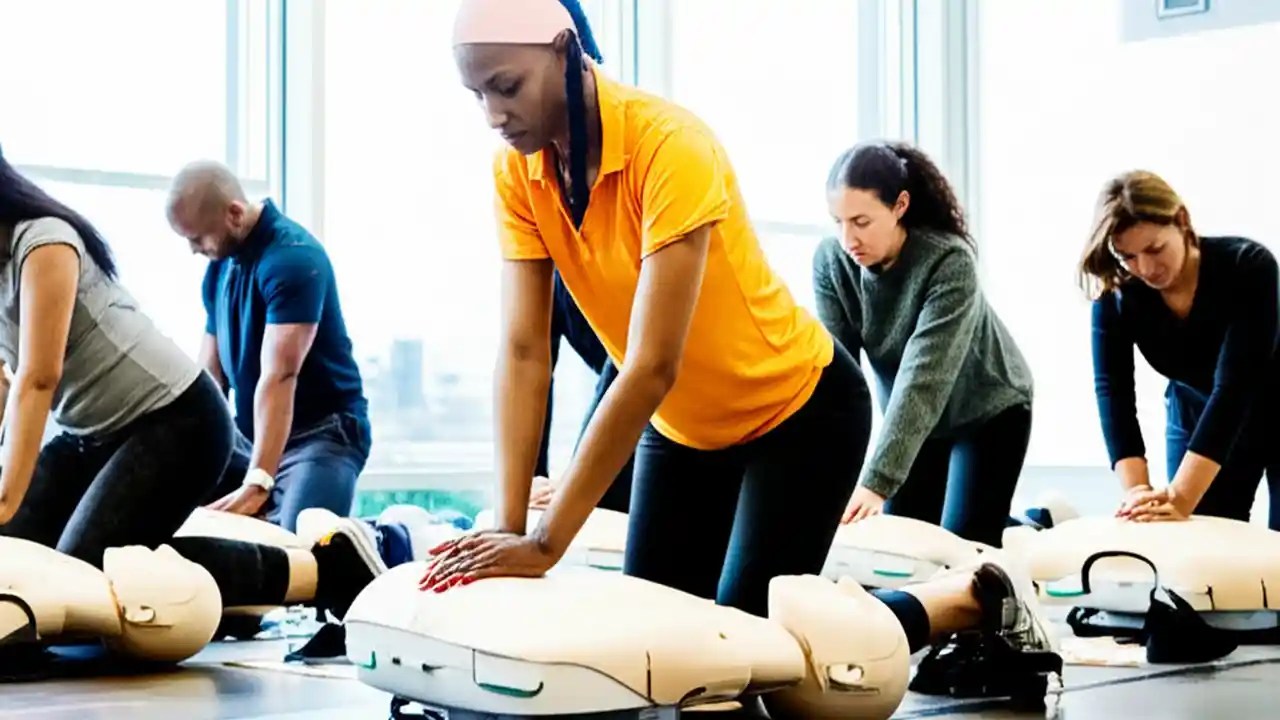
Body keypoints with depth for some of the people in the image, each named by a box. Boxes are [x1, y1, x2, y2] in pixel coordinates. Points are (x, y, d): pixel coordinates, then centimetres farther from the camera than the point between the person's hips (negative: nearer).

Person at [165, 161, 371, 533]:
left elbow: (279, 377, -28)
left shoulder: (292, 256, -20)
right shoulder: (221, 263, 8)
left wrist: (256, 483, -35)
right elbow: (211, 372, 6)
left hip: (321, 433, -9)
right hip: (251, 433, 9)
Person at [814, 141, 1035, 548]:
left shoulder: (949, 262, -33)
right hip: (912, 418, 5)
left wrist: (877, 483, -47)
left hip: (988, 412, -5)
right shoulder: (830, 262, -18)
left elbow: (923, 380, -39)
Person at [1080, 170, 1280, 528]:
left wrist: (1180, 498, -47)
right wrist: (1136, 490, -45)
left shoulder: (1248, 266, -31)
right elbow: (1112, 389, -29)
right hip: (1195, 419, 3)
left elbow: (1233, 385, -39)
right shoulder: (1116, 294, -22)